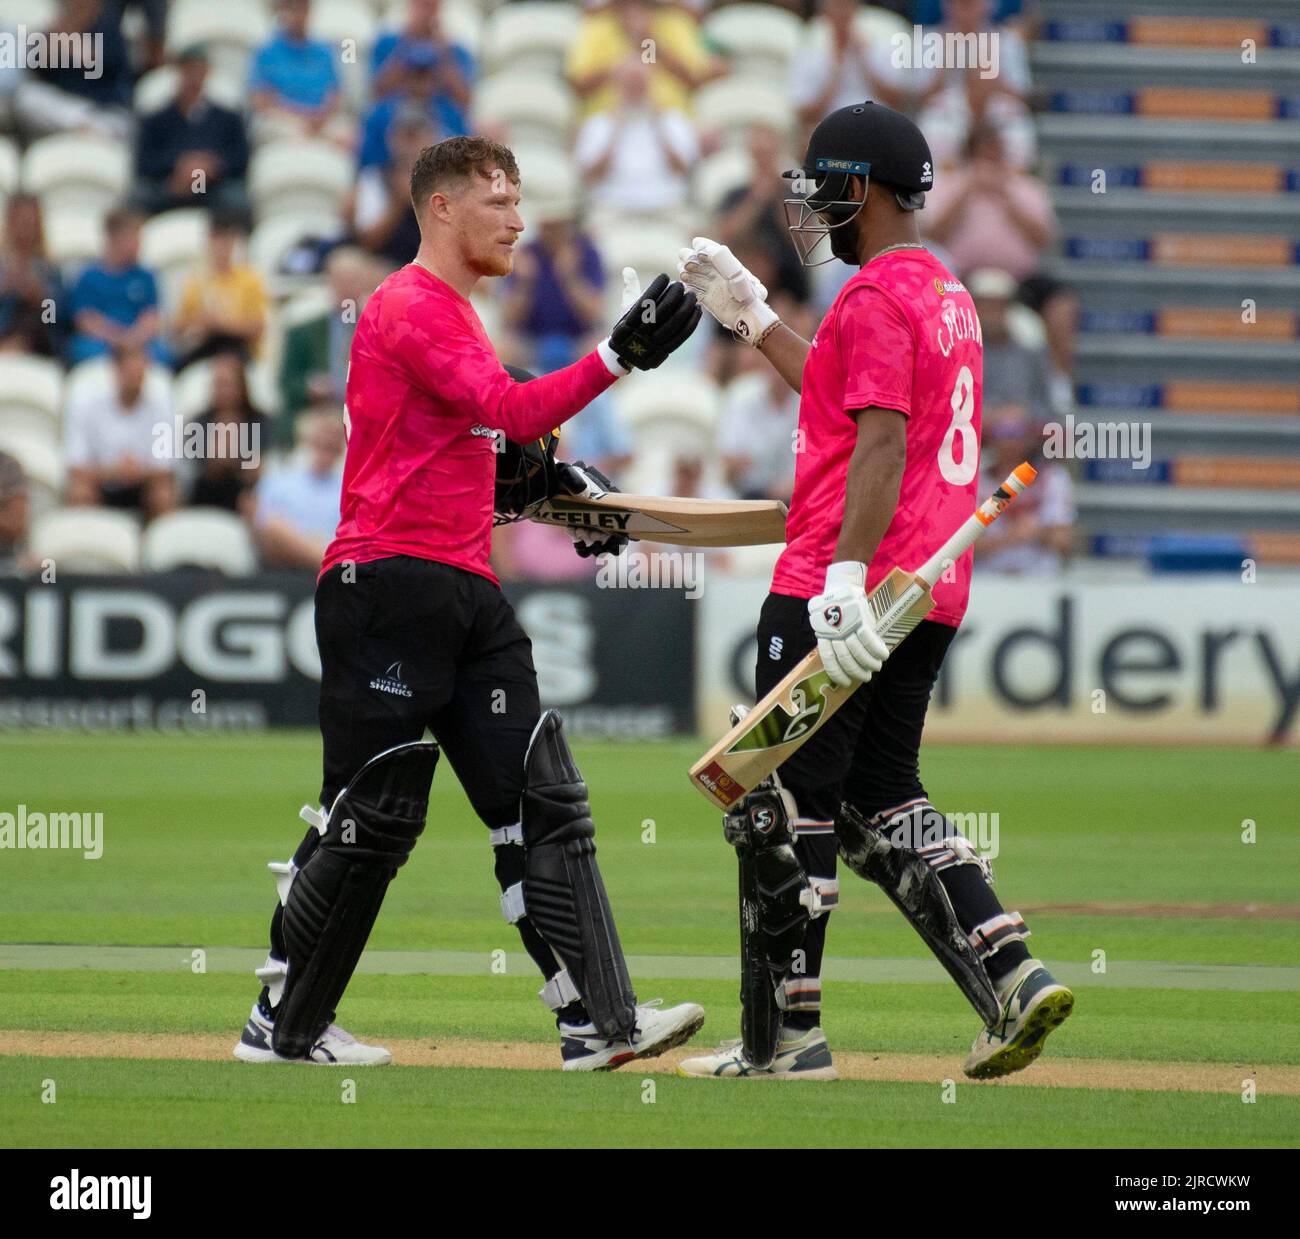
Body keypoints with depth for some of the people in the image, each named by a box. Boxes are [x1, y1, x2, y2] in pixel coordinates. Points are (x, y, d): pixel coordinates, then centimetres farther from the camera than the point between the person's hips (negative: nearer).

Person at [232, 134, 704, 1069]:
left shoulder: (457, 315, 21)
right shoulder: (409, 307, -10)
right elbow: (509, 411, -23)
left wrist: (543, 477, 12)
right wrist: (619, 357, -30)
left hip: (467, 590, 10)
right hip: (389, 582, -10)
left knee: (542, 800, 0)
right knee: (374, 814, -5)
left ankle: (600, 1020, -6)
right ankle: (285, 1026, 7)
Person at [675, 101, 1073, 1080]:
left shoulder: (876, 296, -13)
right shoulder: (946, 293, 18)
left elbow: (882, 441, -23)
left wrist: (845, 578, -30)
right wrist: (750, 314, 35)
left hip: (848, 591, -10)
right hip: (932, 591, 10)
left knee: (786, 802, -1)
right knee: (880, 792, 16)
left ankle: (785, 1035, 2)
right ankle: (1010, 972, 0)